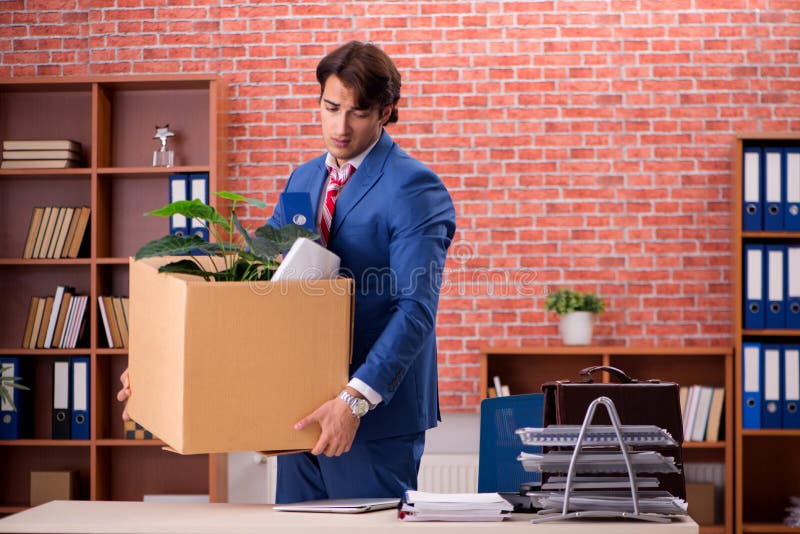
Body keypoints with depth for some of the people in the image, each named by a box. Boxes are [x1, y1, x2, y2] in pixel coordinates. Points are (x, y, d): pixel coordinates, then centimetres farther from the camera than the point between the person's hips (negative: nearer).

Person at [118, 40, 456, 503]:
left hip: (376, 415, -7)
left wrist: (355, 399, -30)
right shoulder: (303, 179, 13)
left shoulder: (414, 188, -12)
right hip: (307, 412, 7)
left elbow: (416, 307, -20)